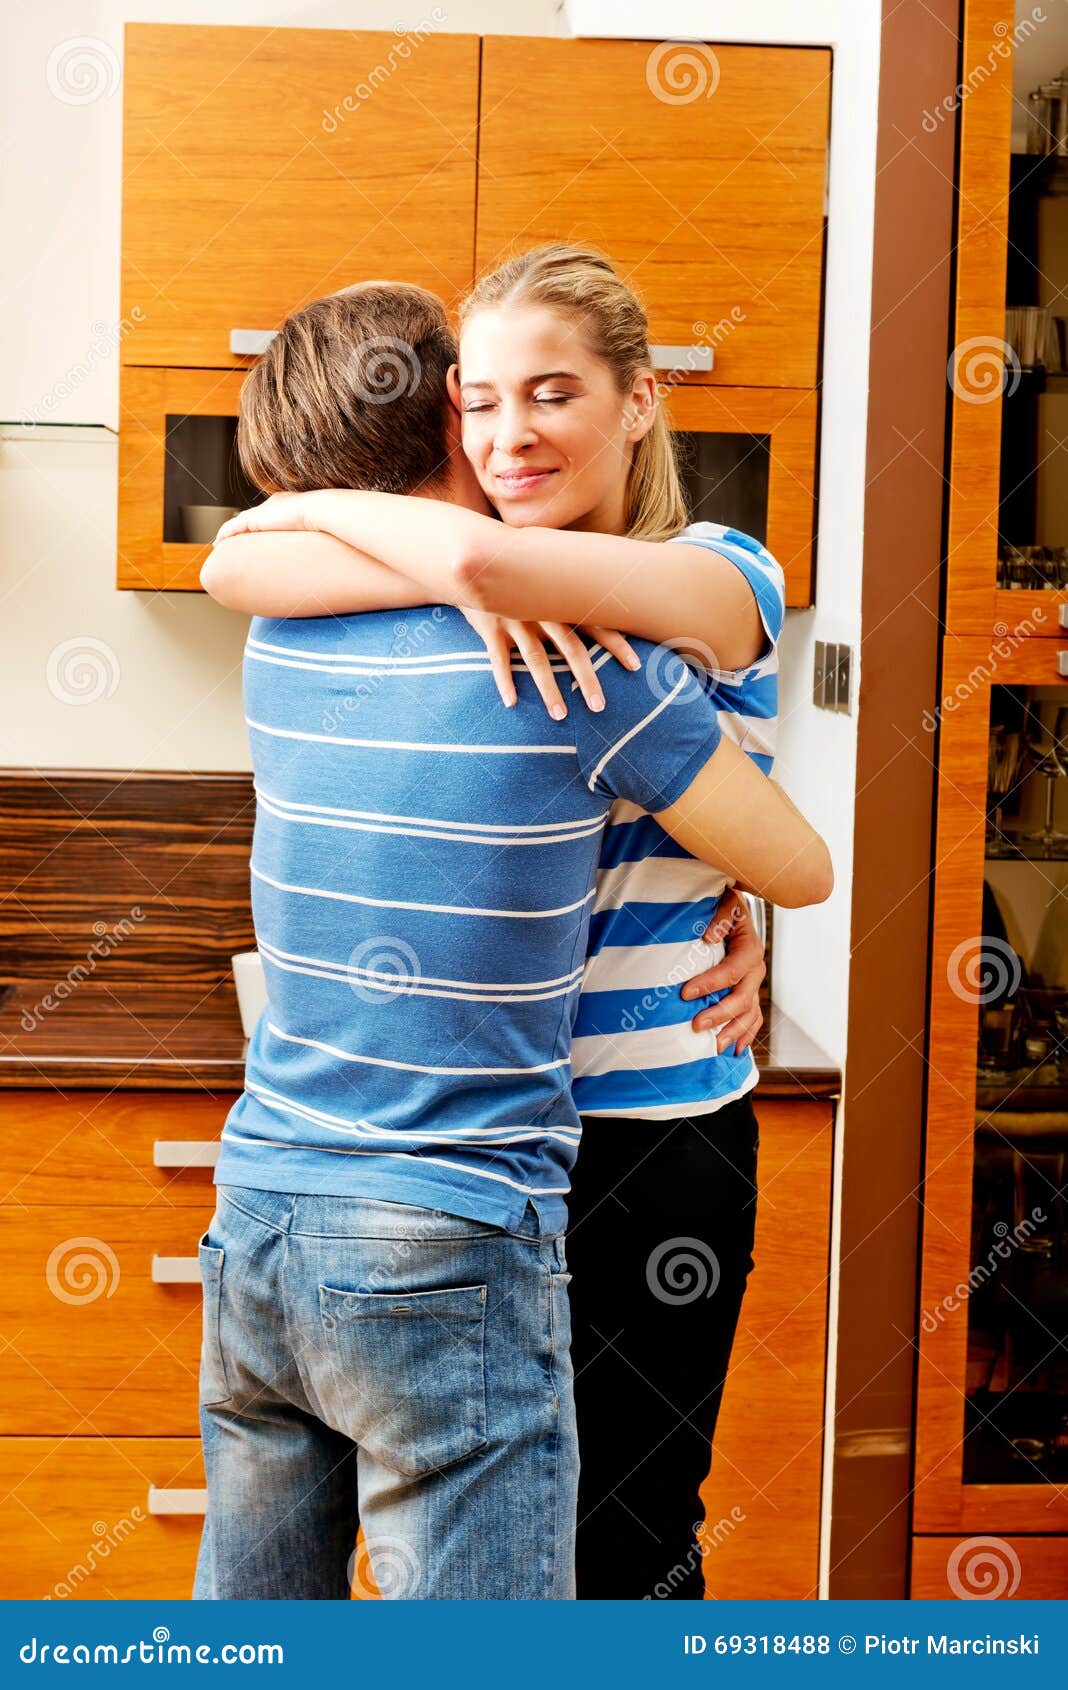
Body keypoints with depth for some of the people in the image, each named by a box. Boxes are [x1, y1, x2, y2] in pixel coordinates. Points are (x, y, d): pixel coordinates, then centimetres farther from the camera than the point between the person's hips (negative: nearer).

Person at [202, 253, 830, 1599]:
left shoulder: (721, 579, -9)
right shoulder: (462, 603, 5)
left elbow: (493, 556, -29)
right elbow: (235, 570, -12)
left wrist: (319, 507, -11)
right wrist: (452, 583, -26)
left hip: (647, 1124, -4)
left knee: (621, 1536, 8)